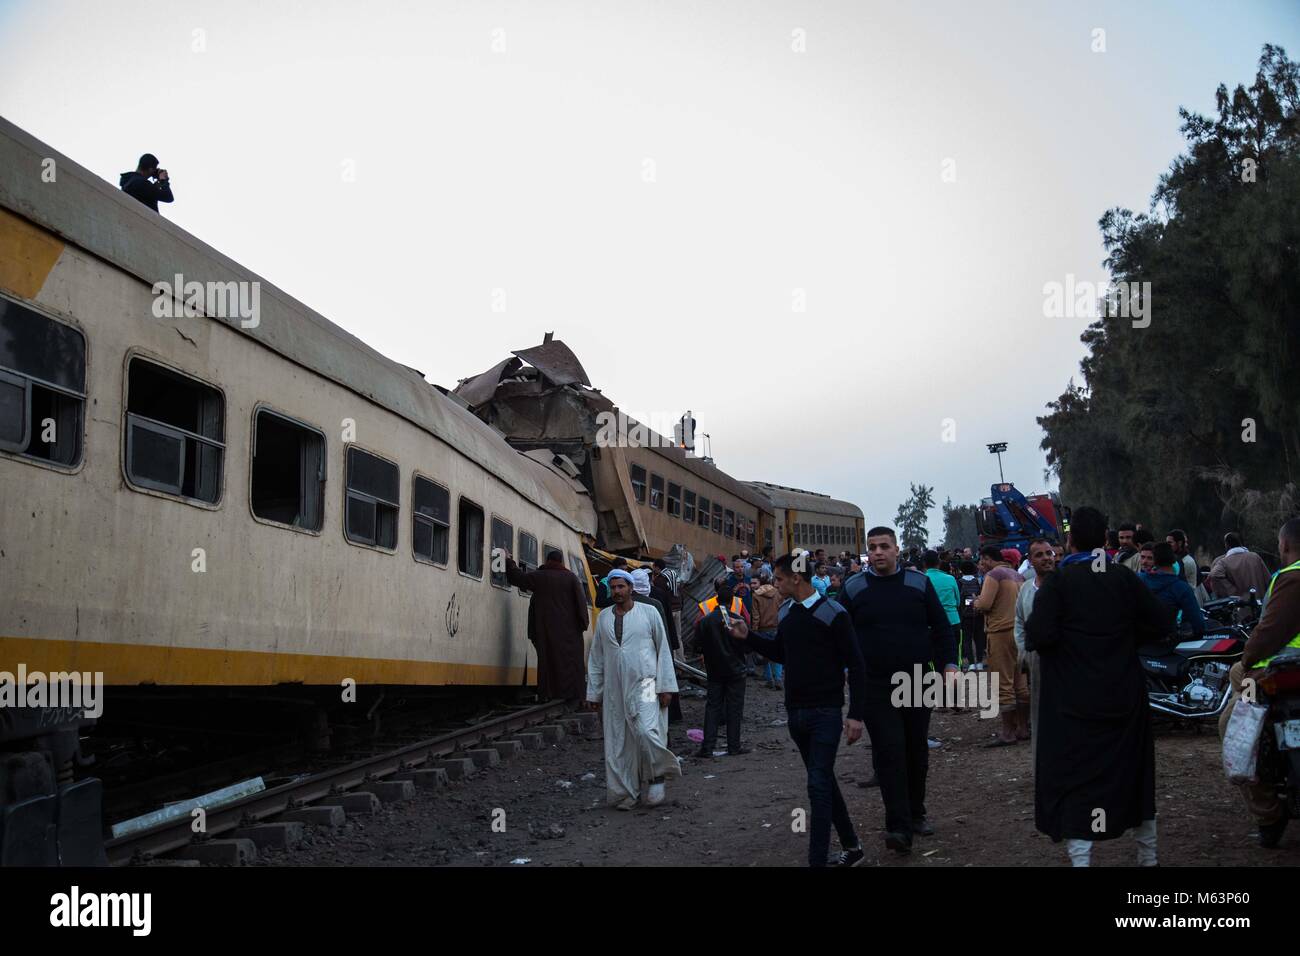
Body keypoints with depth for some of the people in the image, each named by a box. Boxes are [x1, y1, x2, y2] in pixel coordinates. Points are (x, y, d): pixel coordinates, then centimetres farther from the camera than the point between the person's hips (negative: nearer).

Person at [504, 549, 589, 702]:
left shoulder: (539, 576, 3)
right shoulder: (571, 577, 1)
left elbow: (518, 577, 12)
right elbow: (581, 600, -3)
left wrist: (509, 561, 26)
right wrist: (582, 624, 0)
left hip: (546, 628, 1)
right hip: (568, 627, -1)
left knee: (547, 657, 6)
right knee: (569, 659, 0)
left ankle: (547, 694, 5)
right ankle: (572, 693, -6)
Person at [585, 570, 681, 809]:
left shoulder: (649, 612, 3)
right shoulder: (603, 617, 11)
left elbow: (663, 650, 4)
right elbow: (596, 657, 15)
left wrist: (665, 686, -2)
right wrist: (593, 692, 12)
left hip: (644, 684, -3)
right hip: (614, 689, 3)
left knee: (646, 732, -19)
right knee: (617, 743, 3)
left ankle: (656, 777, 5)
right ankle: (625, 793, 13)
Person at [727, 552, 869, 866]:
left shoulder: (832, 613, -14)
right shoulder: (786, 612, 7)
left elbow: (856, 666, -12)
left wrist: (855, 715, -16)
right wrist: (747, 636, 8)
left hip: (825, 713, -7)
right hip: (795, 712, 7)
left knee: (819, 784, -10)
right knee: (824, 780, 16)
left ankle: (817, 860, -8)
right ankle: (851, 846, 30)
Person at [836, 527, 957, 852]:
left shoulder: (919, 583, 4)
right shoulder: (852, 588, 1)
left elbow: (941, 628, 7)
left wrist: (948, 664, -3)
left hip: (917, 681, 2)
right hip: (875, 686, -2)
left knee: (916, 749, 12)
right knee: (889, 751, -10)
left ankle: (916, 814, 28)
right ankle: (898, 826, -11)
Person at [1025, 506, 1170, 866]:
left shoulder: (1058, 581, -12)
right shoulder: (1125, 578, -1)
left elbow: (1039, 635, -21)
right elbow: (1158, 623, -2)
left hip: (1074, 701, -4)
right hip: (1124, 697, 4)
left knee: (1075, 781, 1)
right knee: (1133, 772, 19)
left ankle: (1080, 856, -5)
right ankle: (1148, 854, 31)